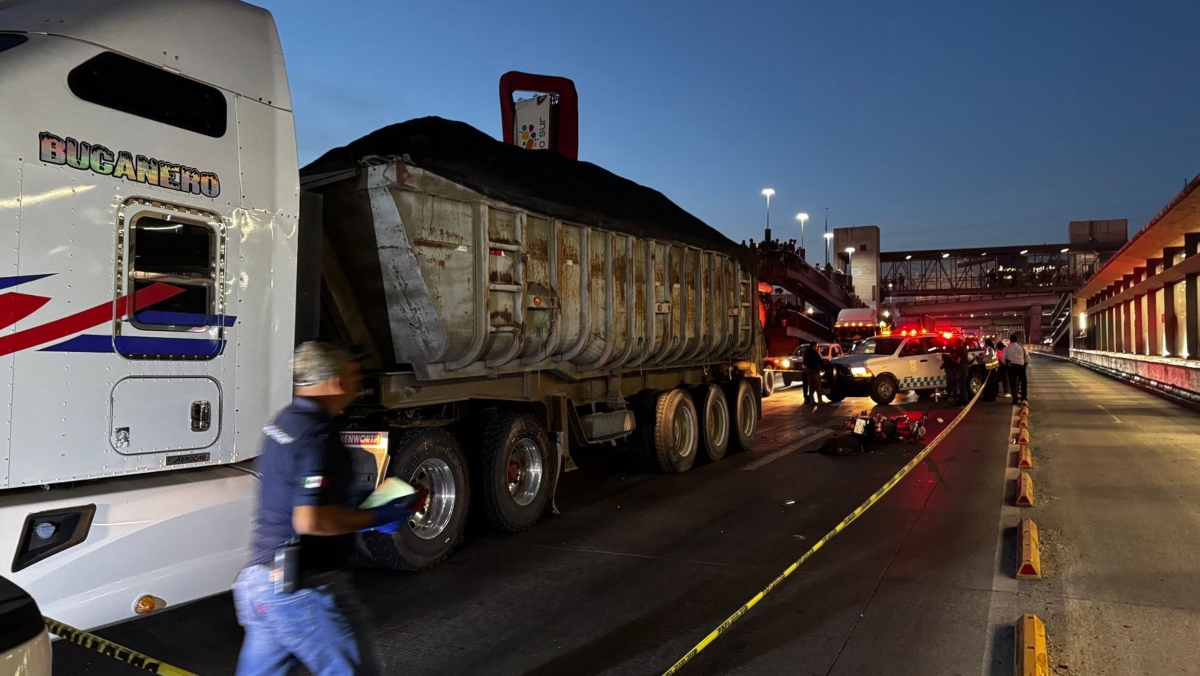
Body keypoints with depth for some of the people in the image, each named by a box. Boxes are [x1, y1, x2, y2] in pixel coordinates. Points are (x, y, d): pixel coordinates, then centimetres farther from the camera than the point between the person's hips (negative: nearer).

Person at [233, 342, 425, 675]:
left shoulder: (283, 422, 9)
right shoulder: (318, 436, -22)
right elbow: (310, 521, -28)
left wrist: (352, 499, 15)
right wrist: (375, 518, -16)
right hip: (304, 586, -9)